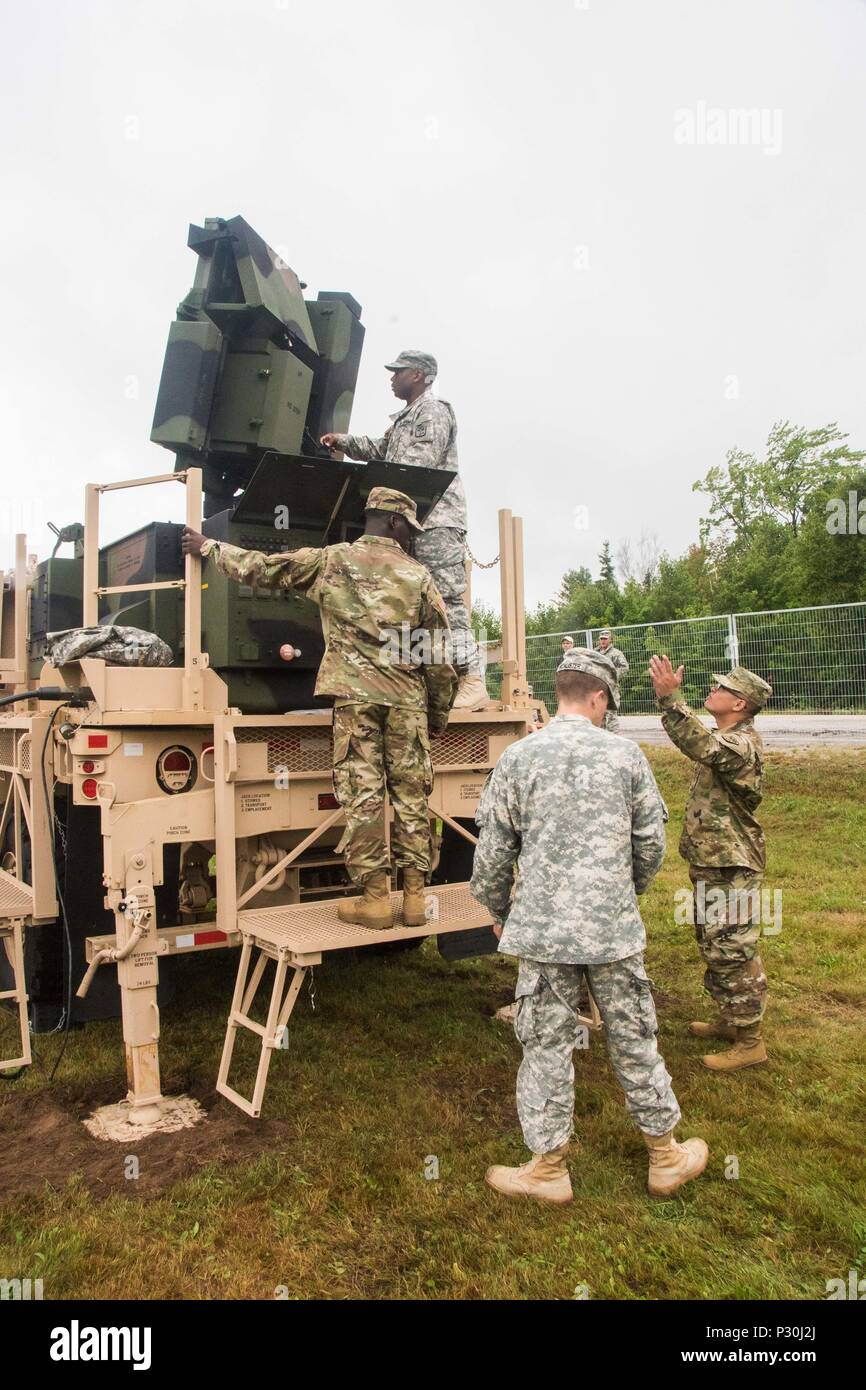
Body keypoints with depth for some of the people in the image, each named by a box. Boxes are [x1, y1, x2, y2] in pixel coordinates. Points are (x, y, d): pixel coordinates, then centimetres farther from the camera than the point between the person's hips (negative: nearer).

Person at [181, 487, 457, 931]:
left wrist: (208, 546, 26)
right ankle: (415, 897, 11)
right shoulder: (418, 575, 8)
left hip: (355, 694, -1)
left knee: (362, 794, 1)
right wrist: (438, 714, 17)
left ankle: (374, 899, 3)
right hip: (407, 699, 1)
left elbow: (259, 567, 10)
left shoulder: (331, 560, 6)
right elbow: (438, 654, 8)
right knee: (411, 795, 6)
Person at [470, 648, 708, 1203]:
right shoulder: (625, 753, -4)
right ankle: (667, 1157, 33)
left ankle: (549, 1168, 25)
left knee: (548, 1043, 11)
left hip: (544, 928, -1)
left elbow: (493, 853, -2)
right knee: (634, 1039, 16)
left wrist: (500, 912, 14)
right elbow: (652, 841, 3)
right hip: (615, 927, 1)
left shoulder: (518, 758, -6)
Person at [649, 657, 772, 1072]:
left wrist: (670, 697, -47)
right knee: (714, 948, 21)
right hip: (711, 864, 11)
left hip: (731, 868, -11)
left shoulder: (742, 744, -22)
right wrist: (670, 697, 22)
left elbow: (702, 746, -42)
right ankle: (730, 1020, 37)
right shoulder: (725, 738, 11)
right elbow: (700, 741, 30)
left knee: (733, 953, 0)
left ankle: (750, 1042, 13)